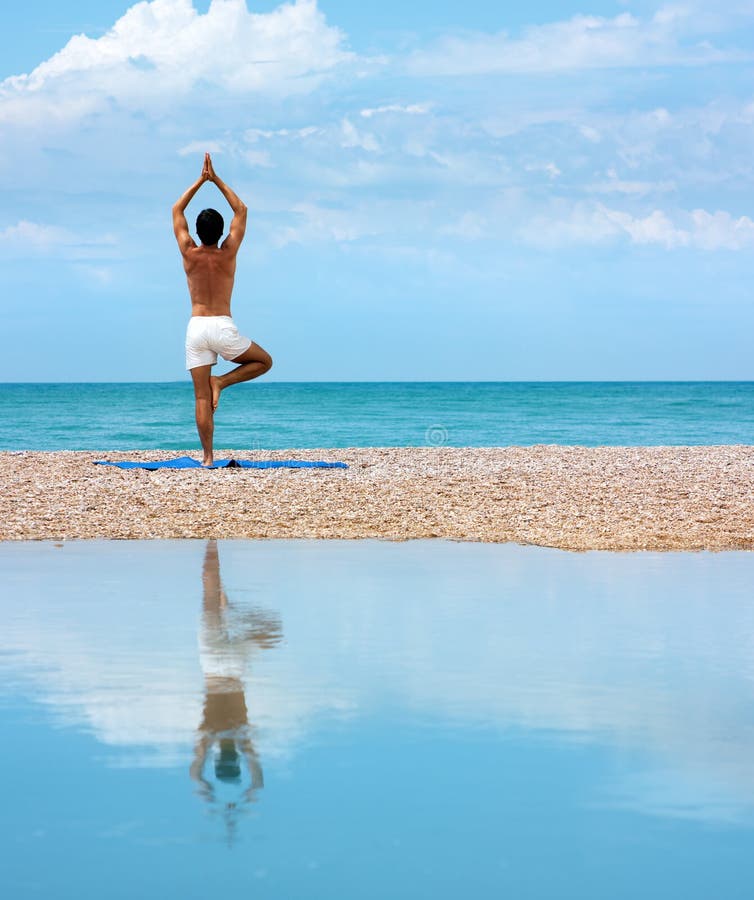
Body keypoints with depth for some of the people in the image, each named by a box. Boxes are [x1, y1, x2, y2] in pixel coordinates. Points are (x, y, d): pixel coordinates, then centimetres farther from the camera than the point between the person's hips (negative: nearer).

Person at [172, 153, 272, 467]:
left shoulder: (189, 254, 1)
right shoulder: (228, 253, -2)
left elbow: (177, 210, 13)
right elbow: (241, 210, 9)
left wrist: (200, 180, 15)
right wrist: (216, 179, 11)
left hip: (196, 328, 2)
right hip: (223, 327, -2)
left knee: (202, 398, 2)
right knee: (264, 362, 20)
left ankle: (208, 456, -4)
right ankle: (221, 381, -1)